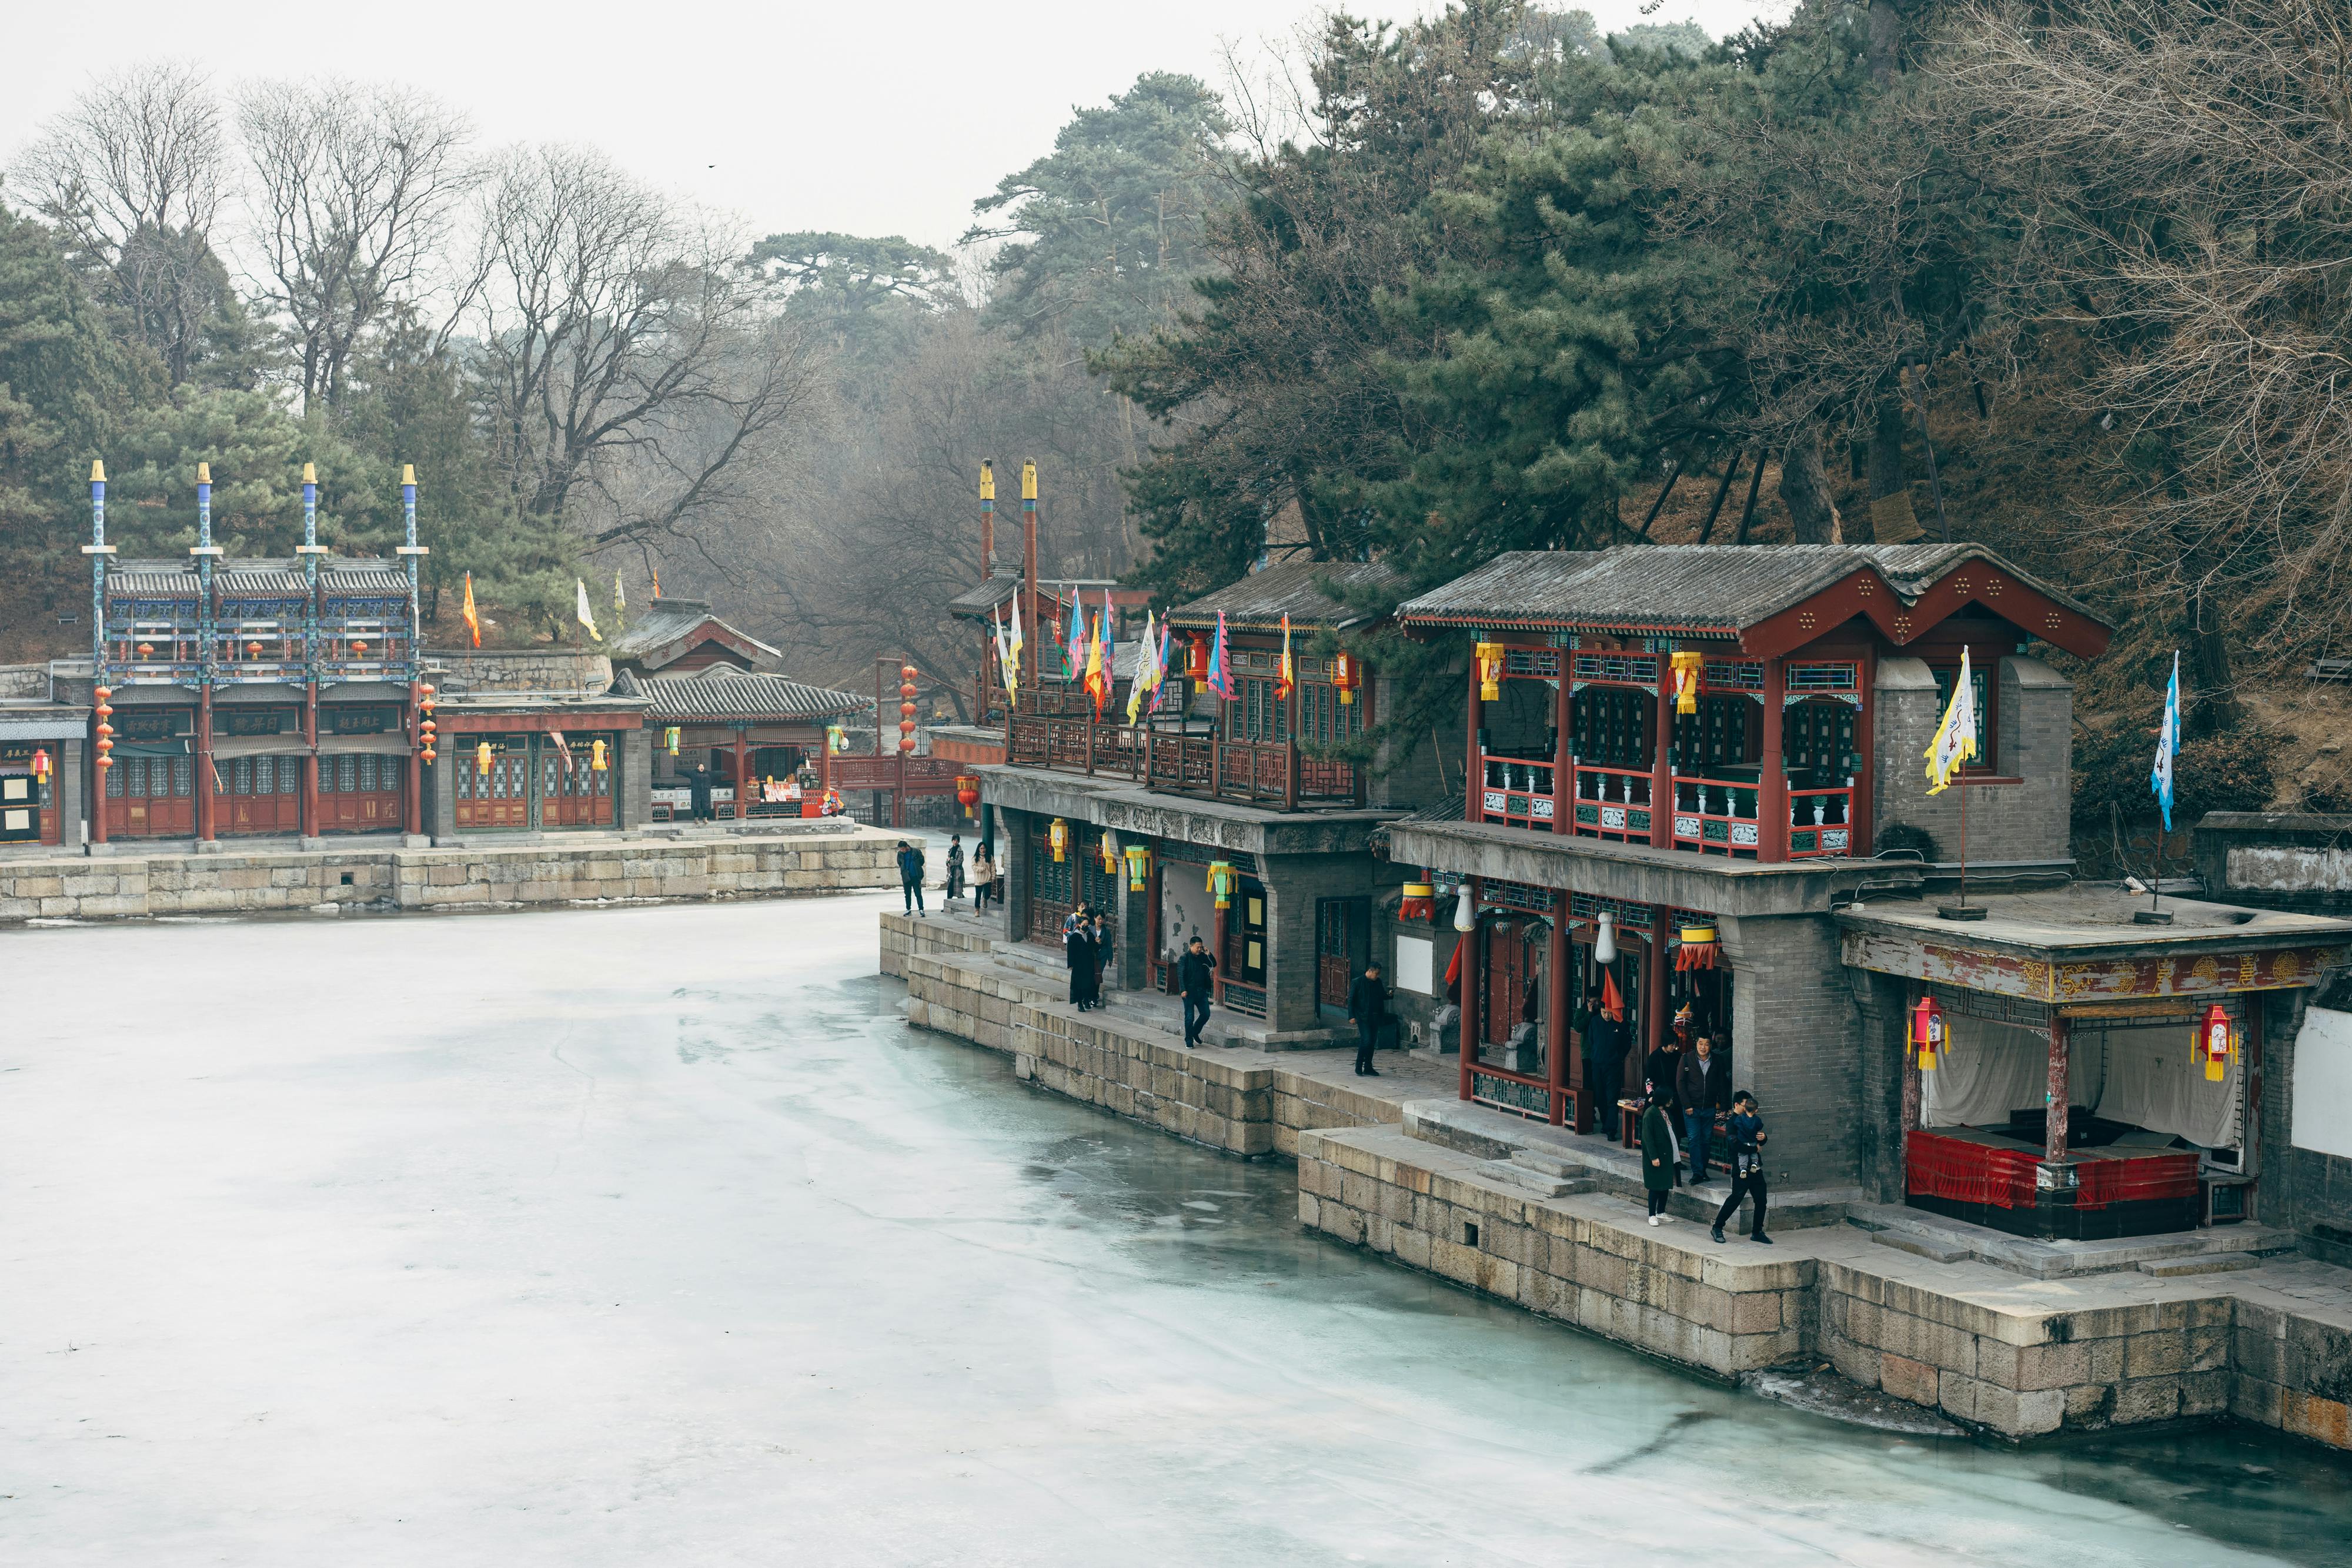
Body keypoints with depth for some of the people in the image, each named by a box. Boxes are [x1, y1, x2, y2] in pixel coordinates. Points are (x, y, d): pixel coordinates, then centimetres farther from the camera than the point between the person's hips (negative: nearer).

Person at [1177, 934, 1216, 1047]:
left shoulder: (1202, 956, 7)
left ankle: (1195, 1032, 29)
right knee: (1190, 1017, -1)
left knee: (1205, 1014, 6)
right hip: (1189, 992, -5)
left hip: (1201, 991, 5)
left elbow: (1214, 965, 7)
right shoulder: (1184, 959, -8)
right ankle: (1189, 1040, 9)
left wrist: (1208, 954, -9)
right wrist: (1183, 990, -23)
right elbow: (1181, 975, -13)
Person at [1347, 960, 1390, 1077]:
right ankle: (1359, 1067, -3)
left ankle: (1368, 1068, 16)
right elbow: (1351, 1000, -7)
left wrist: (1388, 995, 1)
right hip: (1363, 1018, -6)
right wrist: (1352, 1016, -13)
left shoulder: (1378, 982, 9)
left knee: (1372, 1042, 8)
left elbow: (1382, 996, 22)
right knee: (1366, 1040, -15)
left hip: (1375, 1018, 6)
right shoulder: (1358, 982, -8)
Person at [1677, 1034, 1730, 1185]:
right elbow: (1680, 1083, -3)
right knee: (1694, 1140, -7)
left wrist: (1723, 1106, 5)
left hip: (1709, 1109, 2)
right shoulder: (1687, 1059, -4)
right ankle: (1697, 1172, -6)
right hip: (1692, 1108, -2)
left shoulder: (1717, 1061, 2)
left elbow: (1722, 1085, 10)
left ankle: (1703, 1170, 18)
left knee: (1706, 1140, 7)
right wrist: (1687, 1105, -9)